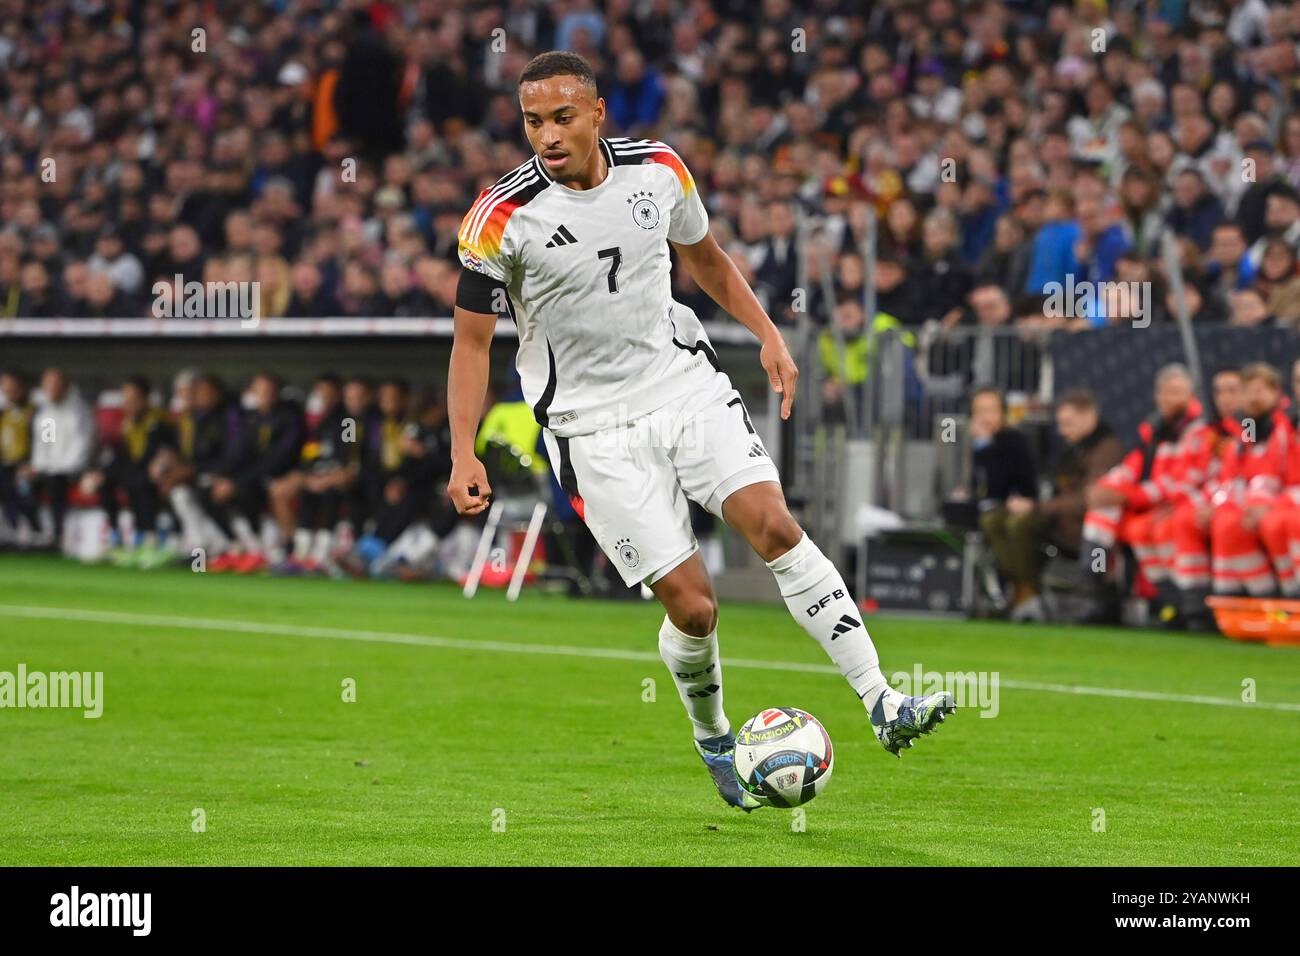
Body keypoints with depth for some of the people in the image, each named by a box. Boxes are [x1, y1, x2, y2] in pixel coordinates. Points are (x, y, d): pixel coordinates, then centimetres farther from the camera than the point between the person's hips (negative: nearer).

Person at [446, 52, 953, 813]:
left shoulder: (659, 169, -3)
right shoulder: (503, 219, -14)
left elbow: (703, 256, 17)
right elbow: (472, 338, -6)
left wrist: (768, 334, 10)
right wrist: (464, 454, -13)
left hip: (687, 385, 3)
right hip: (595, 427, -3)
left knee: (775, 526, -16)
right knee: (692, 603, -7)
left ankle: (883, 704, -14)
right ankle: (714, 742, 22)